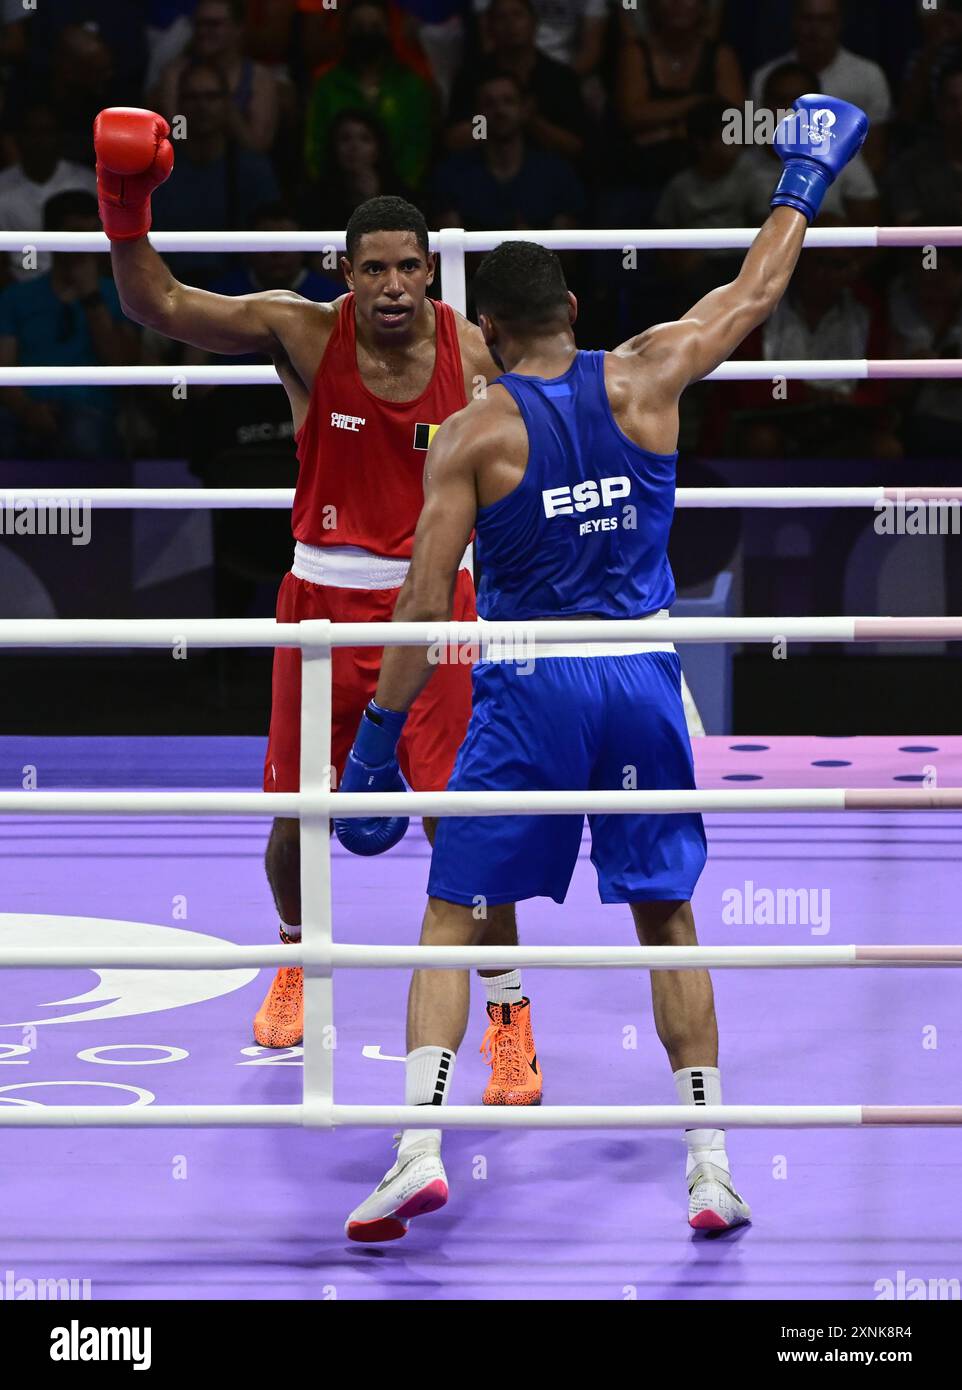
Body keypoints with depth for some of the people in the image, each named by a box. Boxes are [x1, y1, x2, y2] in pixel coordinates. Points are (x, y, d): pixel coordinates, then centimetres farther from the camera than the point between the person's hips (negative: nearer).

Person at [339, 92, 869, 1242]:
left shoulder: (473, 433, -6)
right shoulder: (642, 380, 1)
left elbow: (424, 605, -8)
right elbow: (753, 295, 17)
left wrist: (376, 738, -2)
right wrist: (802, 186, 32)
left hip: (528, 687, -3)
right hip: (643, 677, 3)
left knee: (451, 921, 4)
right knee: (666, 922, 13)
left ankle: (421, 1146, -10)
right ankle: (710, 1167, 10)